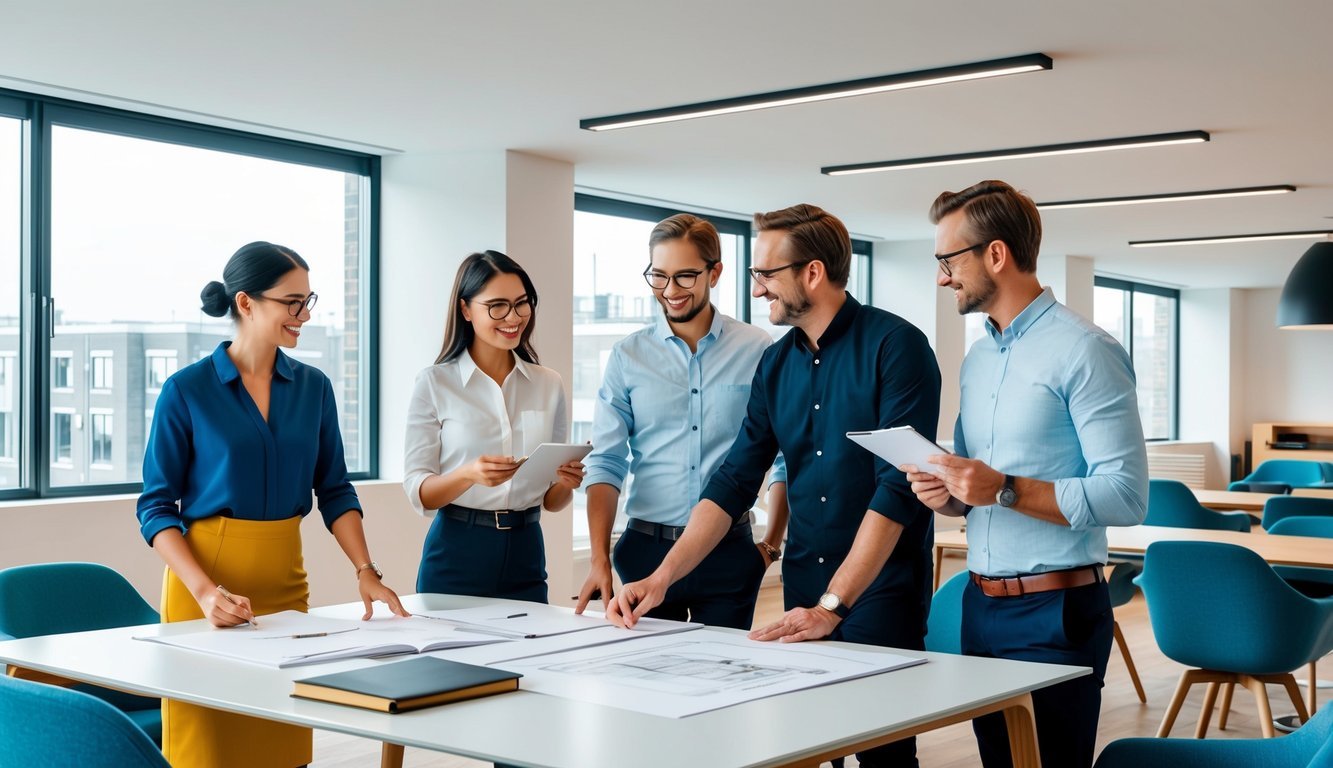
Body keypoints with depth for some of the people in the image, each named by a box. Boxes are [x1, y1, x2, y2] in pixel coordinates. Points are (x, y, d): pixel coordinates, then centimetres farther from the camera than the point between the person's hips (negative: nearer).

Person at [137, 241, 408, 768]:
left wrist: (366, 571, -7)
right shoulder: (186, 390, -8)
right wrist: (204, 591, -20)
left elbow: (335, 490, 7)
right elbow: (157, 507, -8)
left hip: (286, 578, 4)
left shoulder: (313, 387, 4)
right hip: (205, 573, -4)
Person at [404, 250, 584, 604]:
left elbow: (551, 500, 11)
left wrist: (567, 483, -11)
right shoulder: (434, 382, -3)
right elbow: (418, 491, -8)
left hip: (526, 555, 3)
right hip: (457, 553, -3)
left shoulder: (549, 385, 6)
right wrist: (469, 474, -26)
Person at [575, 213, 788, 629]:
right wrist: (600, 559, -10)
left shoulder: (759, 352, -1)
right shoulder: (628, 356, 2)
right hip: (647, 547, 1)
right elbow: (606, 462, -1)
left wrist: (772, 544, 0)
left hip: (730, 549, -1)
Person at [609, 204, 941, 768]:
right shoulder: (776, 363, 7)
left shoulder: (895, 346, -13)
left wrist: (833, 605, -23)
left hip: (879, 592, -6)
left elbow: (898, 486, -19)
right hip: (803, 594, 6)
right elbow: (735, 481, 5)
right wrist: (661, 578, -5)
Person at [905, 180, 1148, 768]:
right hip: (981, 604, 8)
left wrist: (1006, 490, -24)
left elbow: (1126, 496, -19)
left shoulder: (1083, 350, -12)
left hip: (1054, 610, -7)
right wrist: (948, 494, -1)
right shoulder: (977, 359, 13)